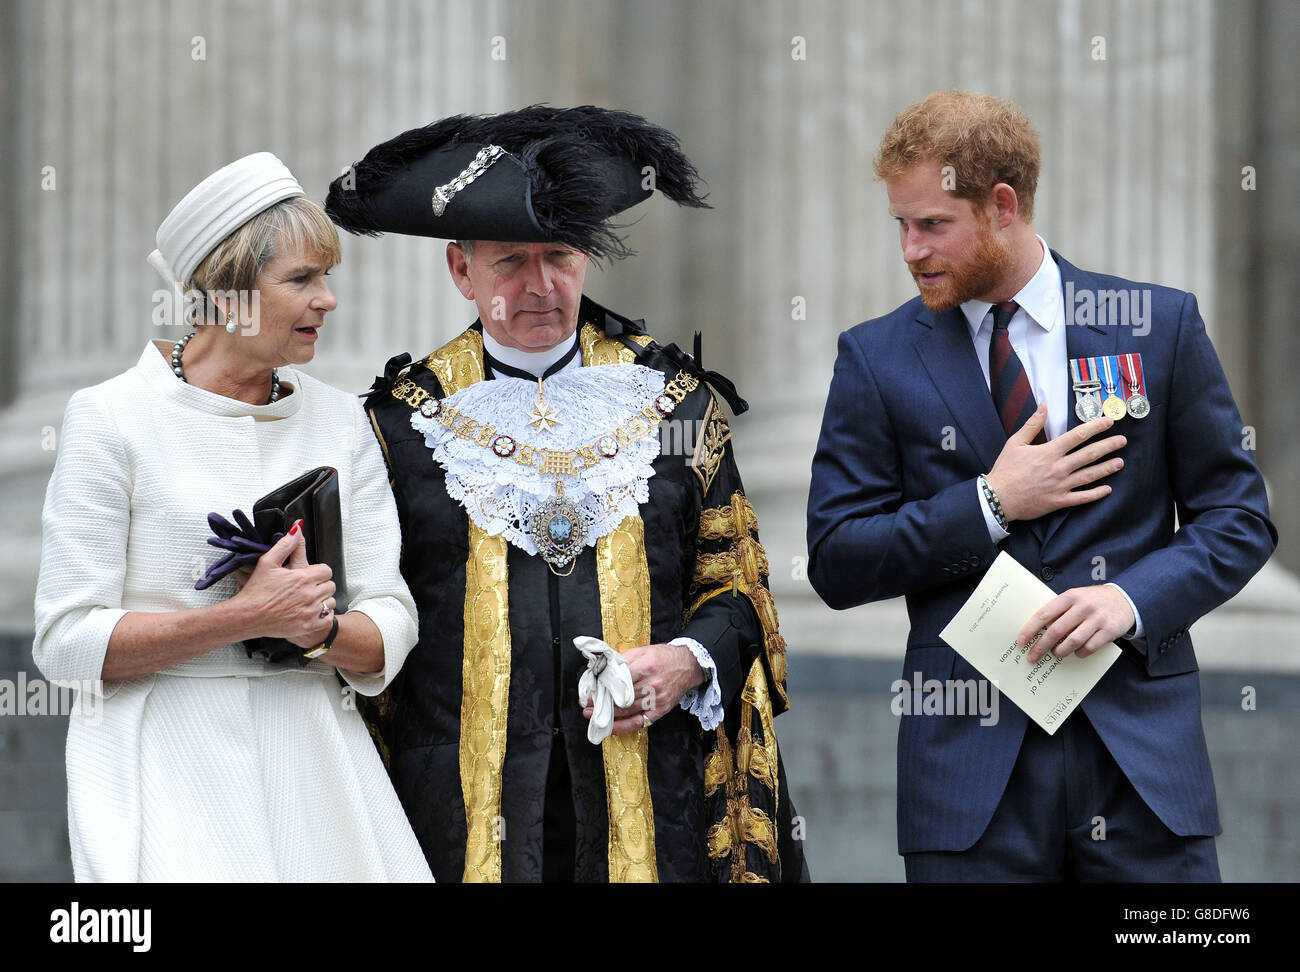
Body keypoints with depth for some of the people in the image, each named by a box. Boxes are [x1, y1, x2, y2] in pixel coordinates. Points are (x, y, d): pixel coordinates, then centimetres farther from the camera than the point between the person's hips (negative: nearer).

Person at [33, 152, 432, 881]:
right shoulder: (112, 419, -3)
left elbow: (391, 633, 8)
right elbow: (68, 642, -8)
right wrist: (243, 617, -17)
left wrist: (318, 627, -14)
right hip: (167, 766, -4)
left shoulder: (340, 421, 11)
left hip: (312, 761, 4)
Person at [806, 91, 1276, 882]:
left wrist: (1133, 597, -11)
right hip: (971, 754, 0)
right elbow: (836, 563, 3)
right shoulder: (877, 359, 6)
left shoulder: (1161, 326, 6)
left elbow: (1239, 517, 7)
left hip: (1141, 745, 0)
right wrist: (990, 505, -8)